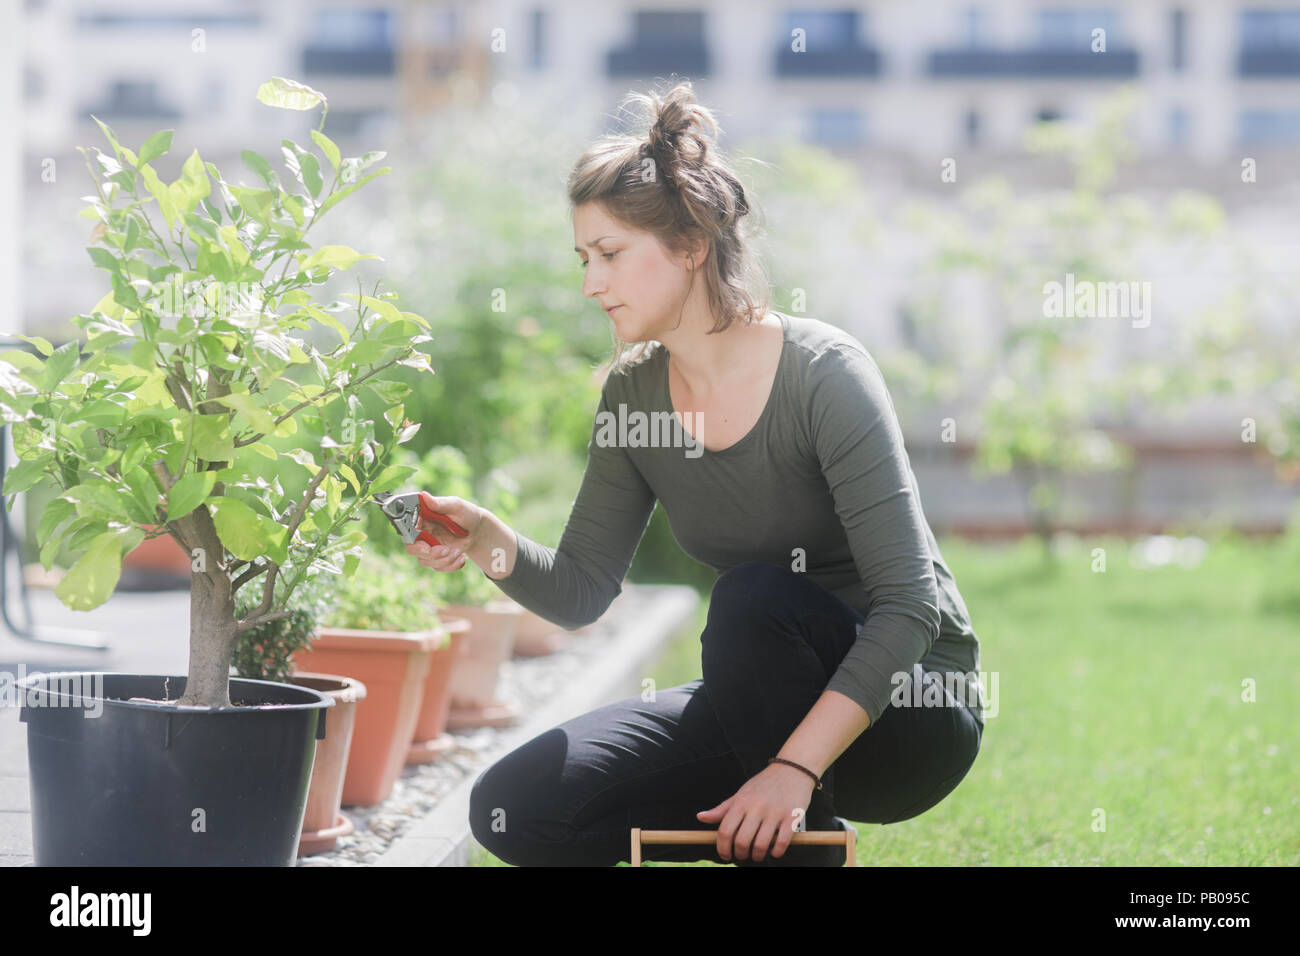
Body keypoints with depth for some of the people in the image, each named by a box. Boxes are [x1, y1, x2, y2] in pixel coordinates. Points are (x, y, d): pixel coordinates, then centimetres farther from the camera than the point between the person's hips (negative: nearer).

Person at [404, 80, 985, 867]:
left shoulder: (823, 374, -20)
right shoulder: (635, 392, 0)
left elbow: (907, 604, -25)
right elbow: (581, 592, 4)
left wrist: (794, 769, -33)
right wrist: (489, 543, -17)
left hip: (915, 707, -5)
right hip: (769, 707, 6)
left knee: (754, 594, -35)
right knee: (514, 809, -12)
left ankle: (803, 840, -14)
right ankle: (767, 824, 6)